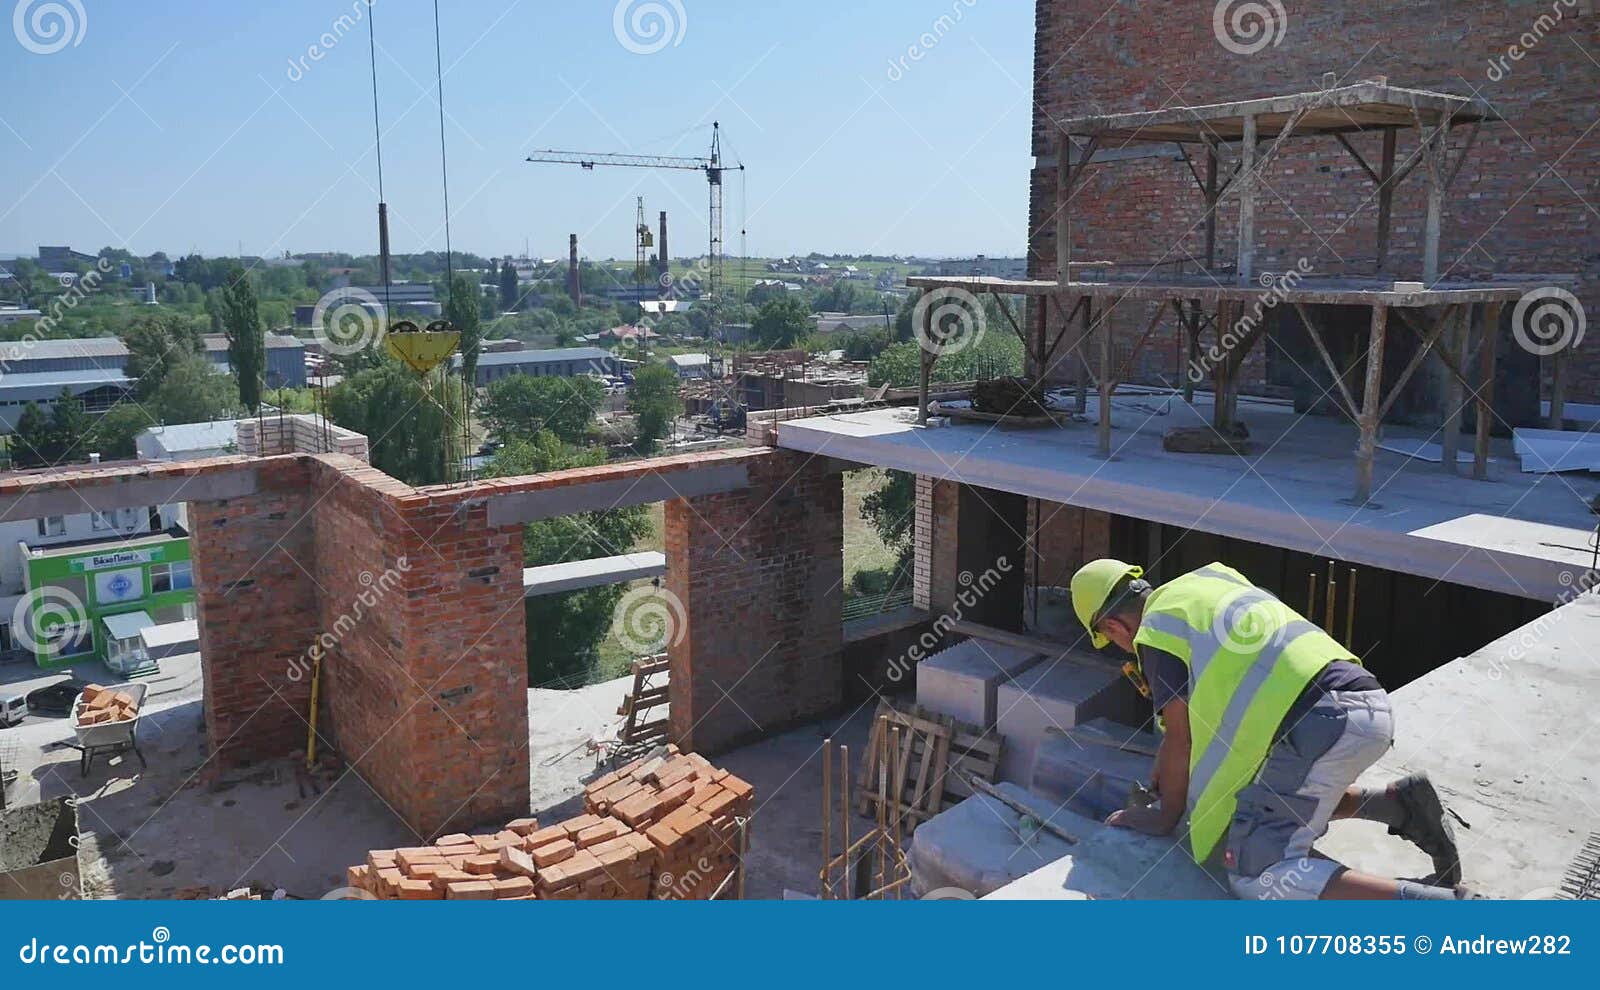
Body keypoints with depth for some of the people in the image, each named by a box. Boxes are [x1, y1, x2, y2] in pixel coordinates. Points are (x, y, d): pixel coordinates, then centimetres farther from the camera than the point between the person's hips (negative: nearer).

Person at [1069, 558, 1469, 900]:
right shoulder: (1210, 577, 24)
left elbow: (1181, 739, 2)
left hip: (1320, 726, -9)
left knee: (1256, 873, -5)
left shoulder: (1155, 634, 0)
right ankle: (1397, 802, 12)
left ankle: (1435, 903, -17)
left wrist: (1164, 817, 18)